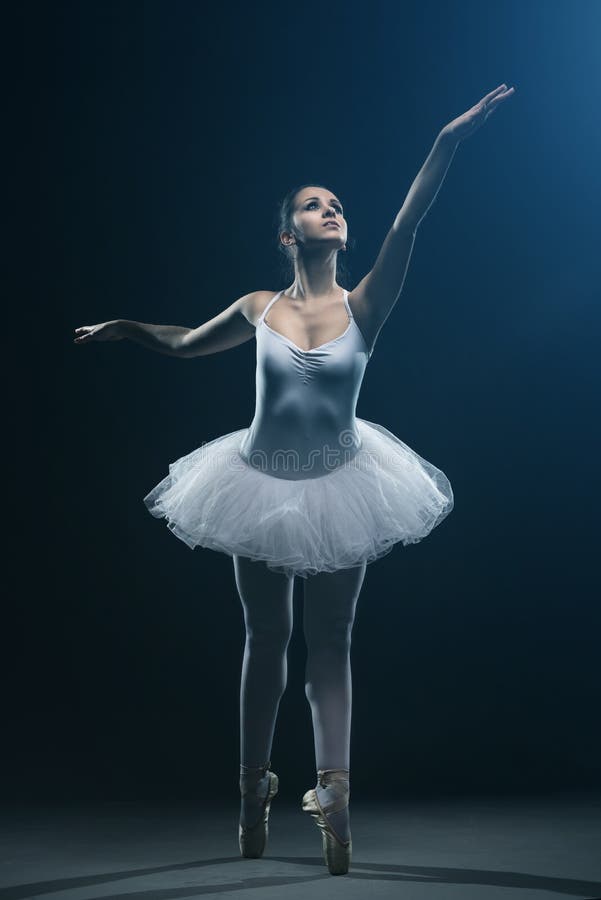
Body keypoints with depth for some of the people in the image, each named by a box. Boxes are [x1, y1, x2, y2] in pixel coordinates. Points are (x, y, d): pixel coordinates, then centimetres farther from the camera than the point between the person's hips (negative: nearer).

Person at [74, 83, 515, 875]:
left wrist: (450, 140, -30)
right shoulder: (259, 309, -4)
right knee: (266, 638, 12)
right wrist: (125, 328, 7)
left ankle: (334, 788, -6)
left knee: (330, 641, 1)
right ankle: (255, 788, 23)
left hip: (339, 488, -1)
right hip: (264, 487, 1)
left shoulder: (364, 306, -9)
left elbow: (407, 224, -21)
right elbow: (186, 343, 15)